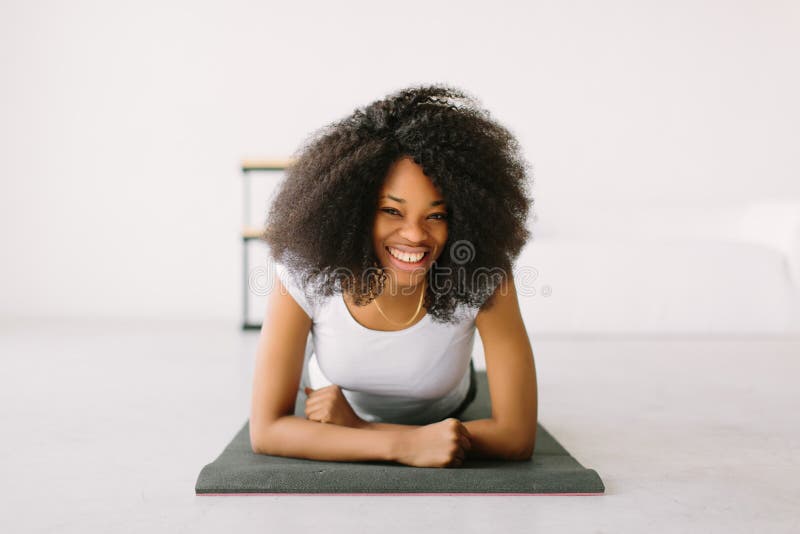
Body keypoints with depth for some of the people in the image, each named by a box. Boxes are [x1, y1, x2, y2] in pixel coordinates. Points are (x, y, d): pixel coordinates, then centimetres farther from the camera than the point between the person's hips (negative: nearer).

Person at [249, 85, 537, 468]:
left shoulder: (484, 278, -39)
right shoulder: (307, 271, -39)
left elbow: (517, 435, -39)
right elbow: (266, 429, -39)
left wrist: (359, 427, -41)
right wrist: (404, 445, -53)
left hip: (440, 415, 1)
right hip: (335, 404, 0)